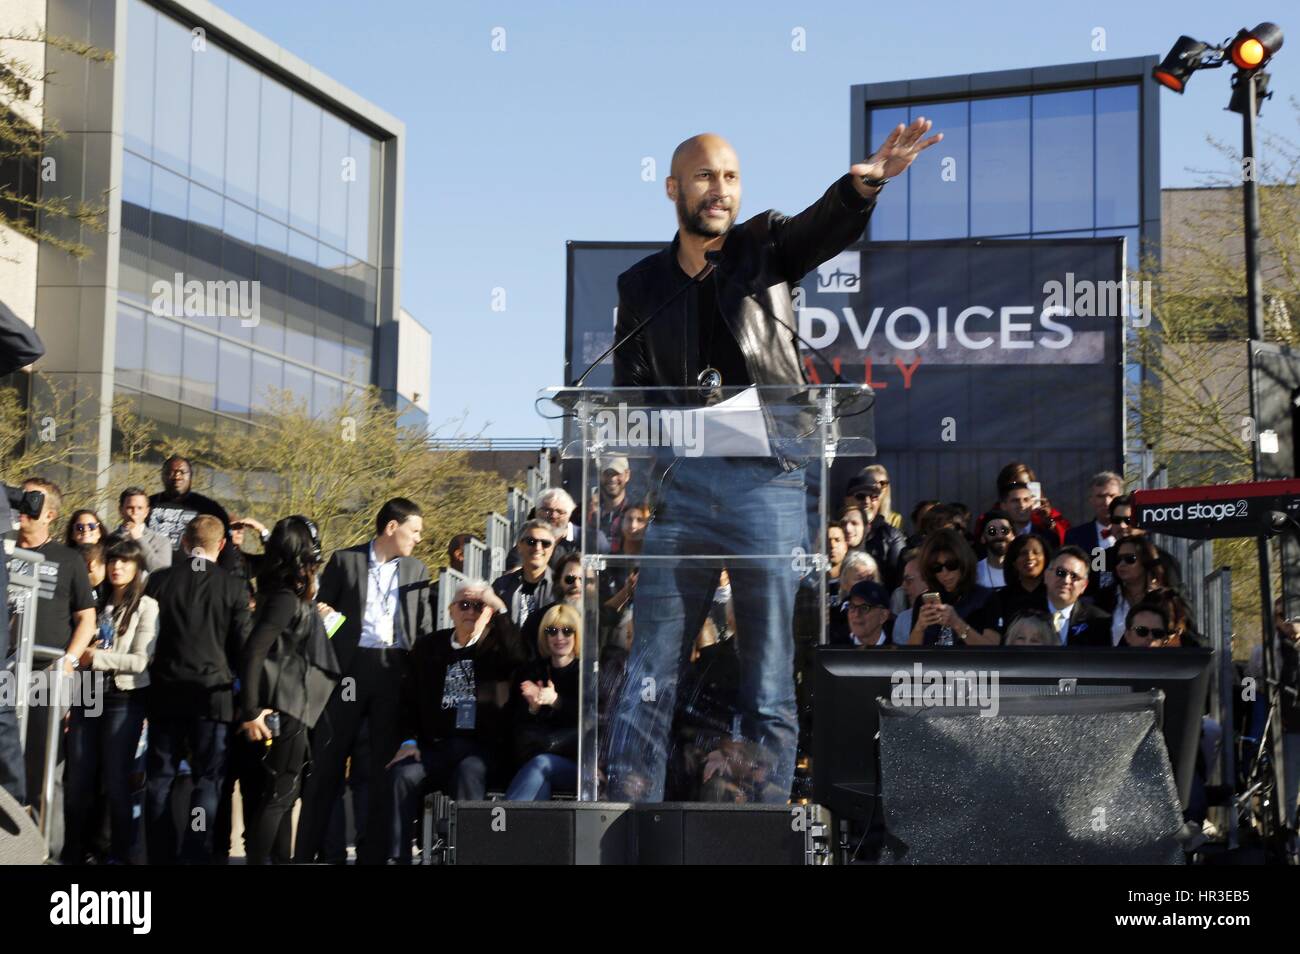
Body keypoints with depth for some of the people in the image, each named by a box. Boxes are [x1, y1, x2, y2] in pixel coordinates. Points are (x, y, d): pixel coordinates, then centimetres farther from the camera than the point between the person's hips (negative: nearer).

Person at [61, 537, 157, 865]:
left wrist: (95, 658, -12)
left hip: (123, 700, -5)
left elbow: (140, 661, -11)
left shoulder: (147, 607, -2)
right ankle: (73, 853, 14)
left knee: (115, 782, -2)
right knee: (77, 779, 4)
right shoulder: (99, 603, 14)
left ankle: (118, 855, 8)